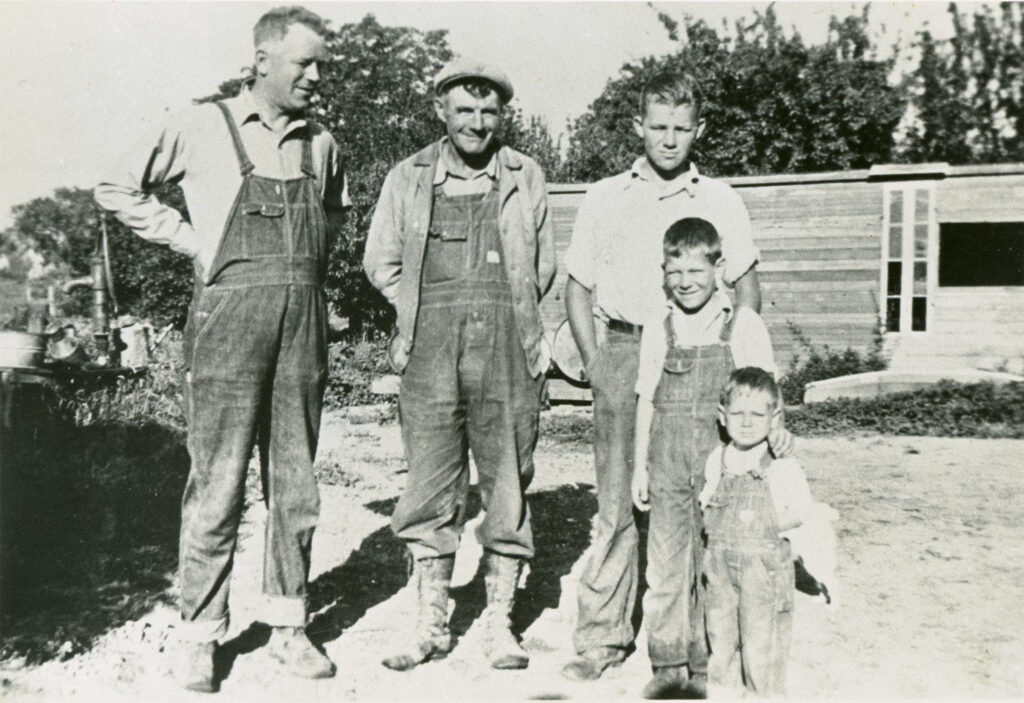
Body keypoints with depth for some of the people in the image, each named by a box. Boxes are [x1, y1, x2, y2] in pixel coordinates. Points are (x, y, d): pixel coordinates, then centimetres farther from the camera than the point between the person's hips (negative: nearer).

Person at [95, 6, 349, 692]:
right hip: (229, 317, -4)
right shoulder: (203, 127, 2)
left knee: (296, 484, 7)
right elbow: (119, 189, 9)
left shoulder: (321, 142, 13)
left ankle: (288, 625, 19)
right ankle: (201, 635, 12)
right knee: (218, 487, -1)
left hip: (304, 322, 4)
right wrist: (192, 239, 0)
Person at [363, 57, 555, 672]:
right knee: (430, 486, 1)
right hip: (431, 348, 0)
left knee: (508, 484, 2)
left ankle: (500, 622, 14)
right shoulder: (408, 178, 12)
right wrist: (425, 312, 9)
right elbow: (381, 262, 17)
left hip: (506, 345, 0)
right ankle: (432, 622, 13)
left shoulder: (526, 177, 12)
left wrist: (510, 318, 13)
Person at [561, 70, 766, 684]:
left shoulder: (721, 201, 11)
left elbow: (748, 292, 12)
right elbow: (578, 289, 13)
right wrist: (595, 364, 2)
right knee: (617, 501, -2)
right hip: (624, 352, 0)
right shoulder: (605, 198, 12)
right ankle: (603, 635, 7)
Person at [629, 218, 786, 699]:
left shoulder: (744, 325, 1)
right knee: (665, 566, 6)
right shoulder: (658, 329, 8)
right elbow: (646, 401, 11)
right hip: (668, 467, 2)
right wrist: (640, 466, 10)